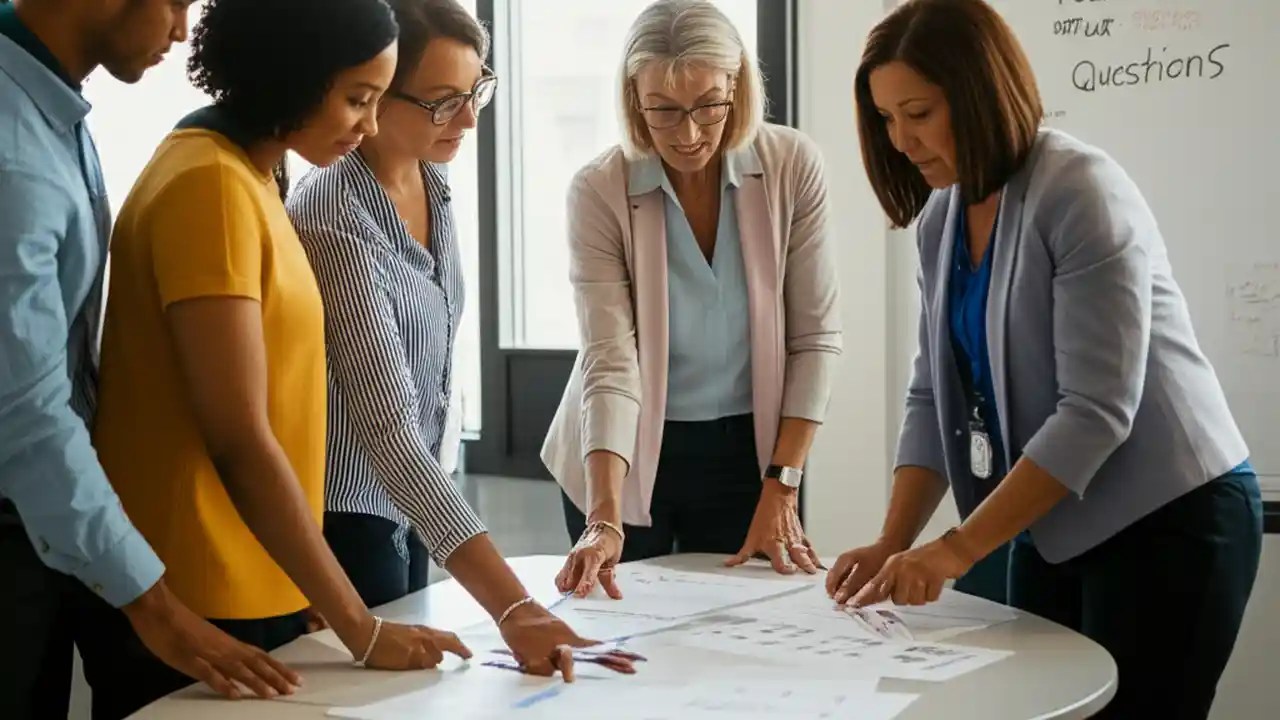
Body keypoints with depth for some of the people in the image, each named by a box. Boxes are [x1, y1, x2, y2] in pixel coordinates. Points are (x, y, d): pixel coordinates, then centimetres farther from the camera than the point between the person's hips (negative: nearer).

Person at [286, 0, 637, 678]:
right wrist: (512, 609, -39)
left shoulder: (432, 181, -1)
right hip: (340, 520, -7)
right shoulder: (334, 220, -26)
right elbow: (387, 426, -32)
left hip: (403, 513, 8)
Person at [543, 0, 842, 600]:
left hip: (746, 449, 1)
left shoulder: (792, 167, -14)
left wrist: (781, 488, -13)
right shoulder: (599, 191, -18)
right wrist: (605, 519, -33)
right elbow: (609, 363, -23)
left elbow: (814, 337, -9)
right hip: (627, 455, -1)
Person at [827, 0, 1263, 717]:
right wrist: (893, 542, -8)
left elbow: (1096, 412, -24)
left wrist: (958, 547, -25)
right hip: (1055, 522, 7)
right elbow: (935, 396, 5)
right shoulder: (941, 217, 4)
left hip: (1168, 516, -7)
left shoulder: (1082, 194, -19)